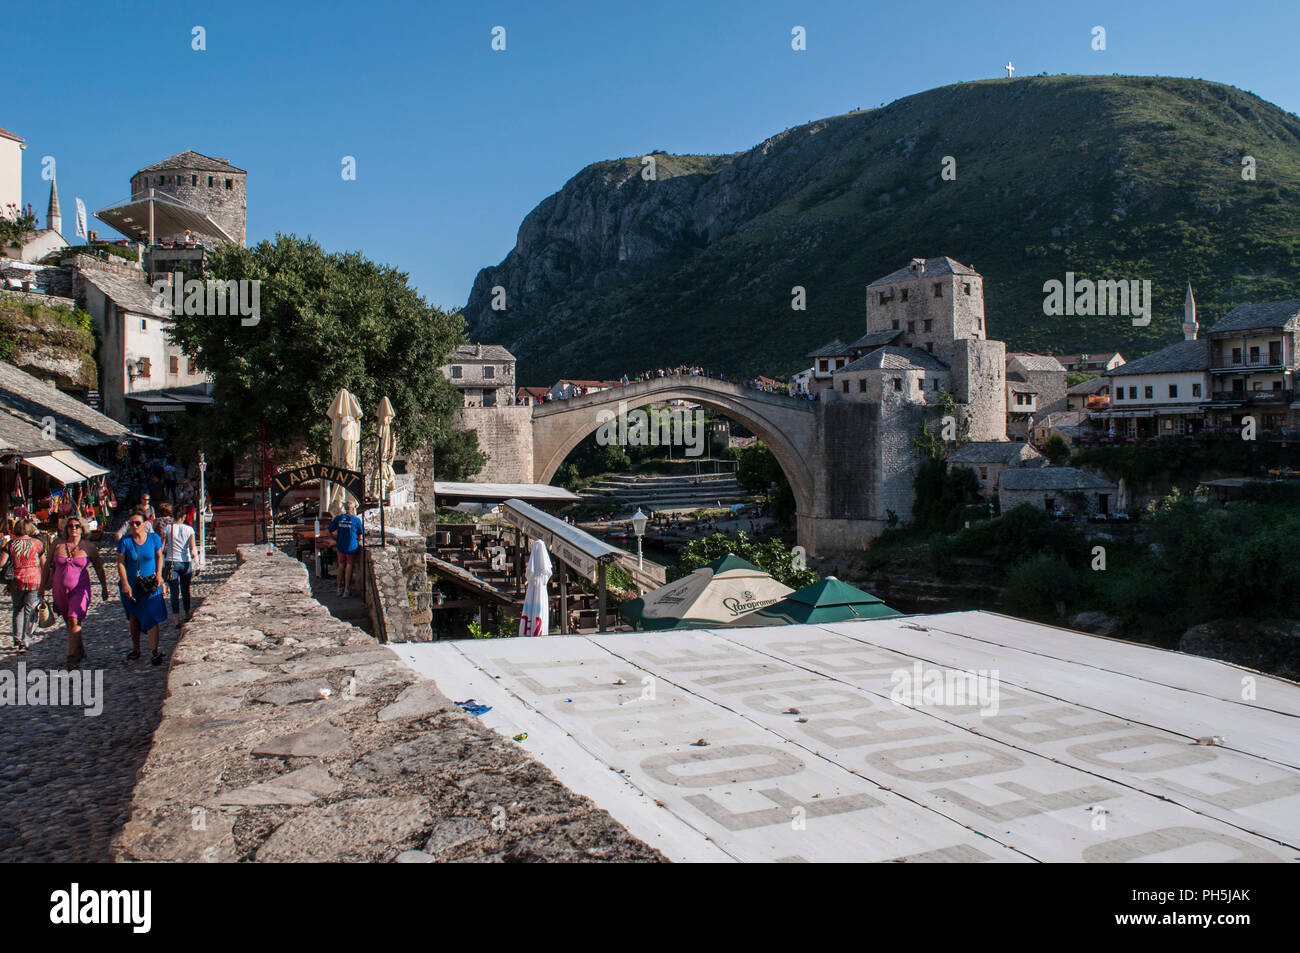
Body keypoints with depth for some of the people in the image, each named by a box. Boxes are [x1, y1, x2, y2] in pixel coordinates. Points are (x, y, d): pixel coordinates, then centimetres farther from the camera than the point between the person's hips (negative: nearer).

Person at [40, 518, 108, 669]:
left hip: (80, 589, -3)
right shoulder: (58, 545, 2)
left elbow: (98, 567, 9)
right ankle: (80, 650, 30)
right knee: (69, 623, 12)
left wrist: (104, 587, 11)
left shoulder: (88, 547, -2)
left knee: (74, 620, -17)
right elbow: (48, 565, 12)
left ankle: (72, 657, -13)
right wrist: (43, 585, 13)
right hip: (60, 590, 3)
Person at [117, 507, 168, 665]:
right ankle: (135, 649, 29)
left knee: (152, 617, -8)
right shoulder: (125, 541, -9)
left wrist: (158, 574, -3)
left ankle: (155, 652, -2)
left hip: (151, 585, -1)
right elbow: (120, 563, -6)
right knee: (134, 619, 14)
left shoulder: (154, 538, -5)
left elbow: (159, 557, 9)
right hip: (132, 586, 1)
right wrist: (125, 584, -13)